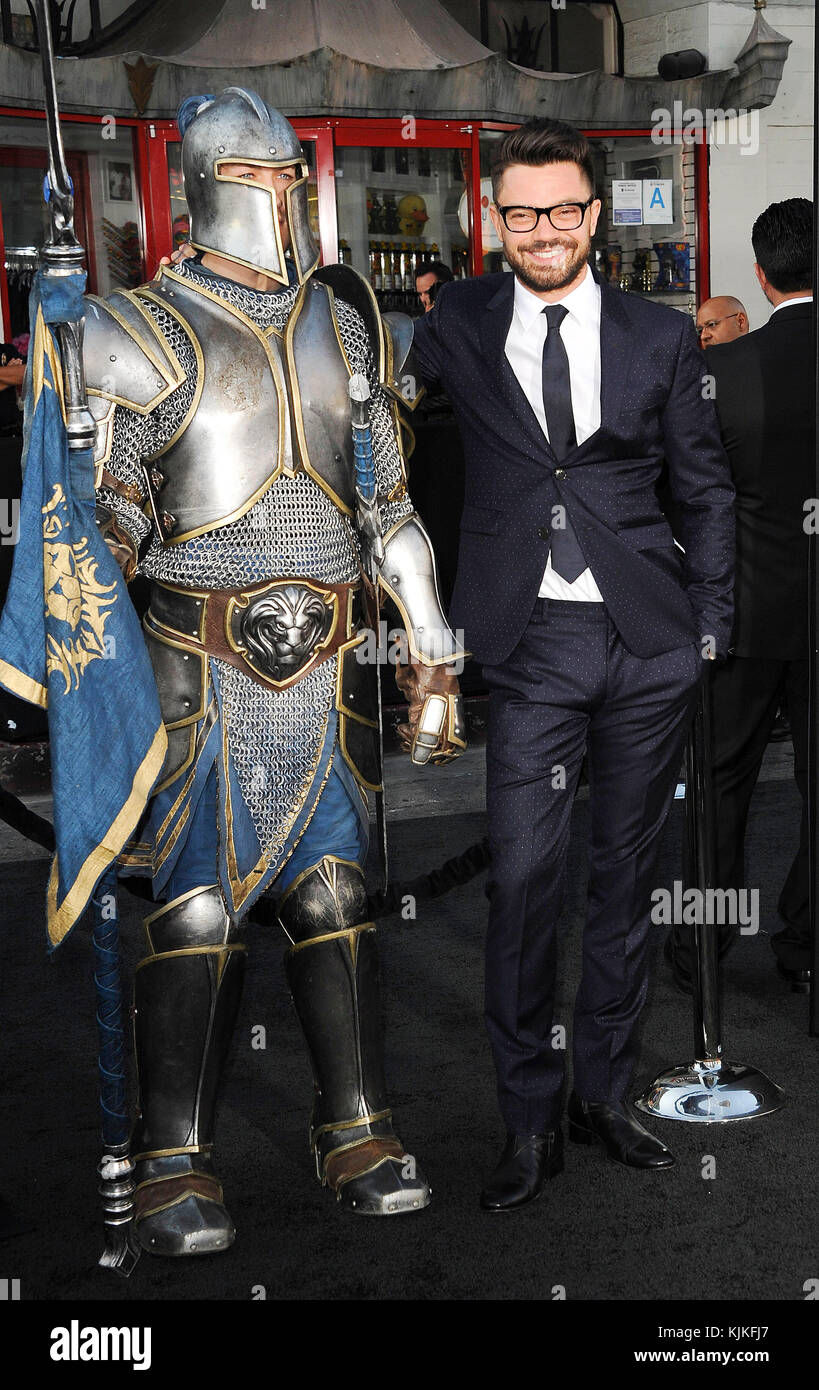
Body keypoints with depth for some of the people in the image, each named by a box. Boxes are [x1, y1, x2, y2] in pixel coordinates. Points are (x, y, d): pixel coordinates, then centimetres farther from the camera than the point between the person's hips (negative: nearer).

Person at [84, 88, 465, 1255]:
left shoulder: (344, 322, 13)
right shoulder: (144, 336, -2)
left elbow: (390, 503, 16)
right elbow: (105, 525, -2)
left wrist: (434, 655, 13)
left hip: (329, 669, 4)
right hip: (202, 673, -4)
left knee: (334, 895, 7)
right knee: (196, 910, -2)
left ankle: (359, 1138, 18)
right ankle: (176, 1170, 8)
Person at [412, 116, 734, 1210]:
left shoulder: (662, 337, 7)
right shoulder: (458, 328, 7)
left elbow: (706, 488, 10)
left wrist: (709, 622, 5)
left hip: (651, 645, 1)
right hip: (529, 646, -1)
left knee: (626, 874, 9)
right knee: (522, 880, -4)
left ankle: (605, 1091, 24)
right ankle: (530, 1121, 10)